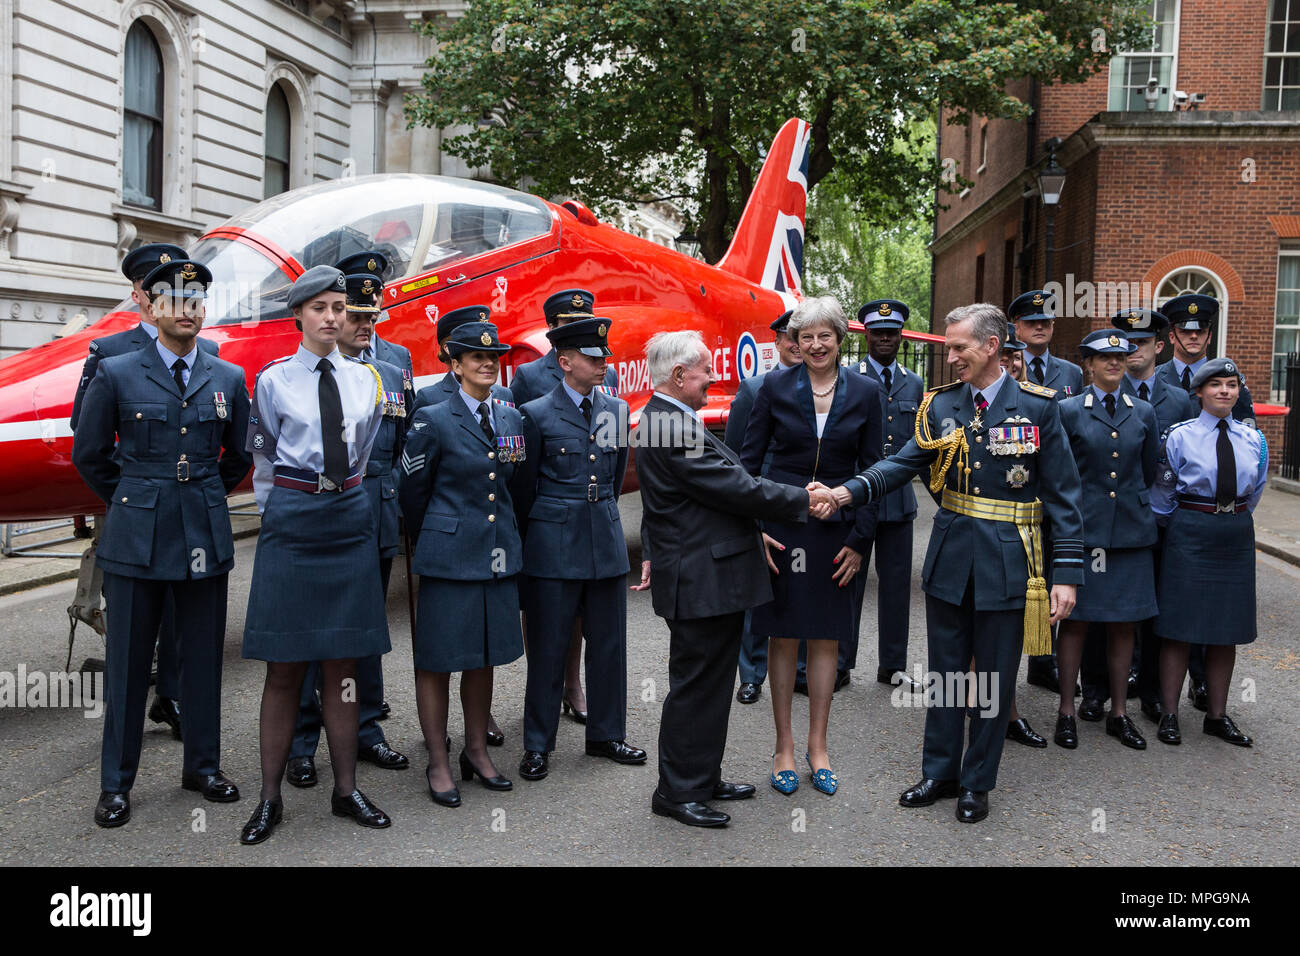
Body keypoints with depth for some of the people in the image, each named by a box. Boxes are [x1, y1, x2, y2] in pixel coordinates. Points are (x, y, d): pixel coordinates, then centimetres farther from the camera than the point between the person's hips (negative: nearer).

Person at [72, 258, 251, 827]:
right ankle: (116, 782, 17)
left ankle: (202, 765, 25)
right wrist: (132, 502, 10)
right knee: (128, 662, 5)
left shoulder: (229, 379, 6)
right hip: (136, 538, -2)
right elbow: (89, 453, 7)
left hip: (205, 539, 2)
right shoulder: (115, 374, -1)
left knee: (203, 657, 10)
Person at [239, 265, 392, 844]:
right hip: (291, 522, -3)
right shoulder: (273, 380, 0)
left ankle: (346, 790, 15)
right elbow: (263, 462, 7)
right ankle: (270, 799, 10)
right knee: (284, 665, 1)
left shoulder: (365, 379, 9)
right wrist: (285, 512, 8)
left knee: (343, 661, 7)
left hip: (348, 520, 3)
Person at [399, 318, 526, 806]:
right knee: (437, 656, 2)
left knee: (484, 654, 13)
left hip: (499, 553, 5)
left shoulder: (511, 417, 9)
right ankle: (438, 762, 13)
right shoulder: (432, 420, -7)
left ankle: (477, 750, 26)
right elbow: (411, 491, 1)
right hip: (450, 555, -5)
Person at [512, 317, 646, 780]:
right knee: (547, 649, 3)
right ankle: (537, 746, 15)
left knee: (609, 644, 11)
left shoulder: (617, 408, 8)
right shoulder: (537, 414, -5)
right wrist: (532, 542, 7)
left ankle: (606, 735, 26)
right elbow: (523, 488, 1)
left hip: (607, 542, 5)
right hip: (554, 549, -4)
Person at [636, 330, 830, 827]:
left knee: (709, 684, 19)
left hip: (707, 576, 11)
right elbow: (737, 488, -20)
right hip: (701, 581, -11)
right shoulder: (674, 426, -21)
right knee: (696, 685, 0)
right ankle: (676, 792, 13)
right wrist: (804, 498, -9)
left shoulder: (666, 419, 13)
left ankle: (703, 778, 31)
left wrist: (752, 532, 14)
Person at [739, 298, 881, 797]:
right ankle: (784, 748, 18)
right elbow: (750, 460, 3)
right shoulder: (775, 386, -1)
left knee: (827, 640, 8)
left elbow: (872, 470, 4)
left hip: (836, 530, 1)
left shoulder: (865, 392, 1)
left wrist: (860, 539, -2)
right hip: (780, 526, -1)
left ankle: (817, 747, 22)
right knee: (784, 638, 5)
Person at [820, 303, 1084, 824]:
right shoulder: (941, 404, 3)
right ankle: (939, 772, 29)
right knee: (944, 672, 14)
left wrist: (1067, 573, -10)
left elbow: (1062, 494, -6)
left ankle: (977, 782, 25)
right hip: (950, 559, 3)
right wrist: (849, 491, -21)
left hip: (1007, 563, -3)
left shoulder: (1038, 407, -7)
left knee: (995, 678, 9)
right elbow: (903, 463, -4)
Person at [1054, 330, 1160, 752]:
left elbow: (1151, 475, 16)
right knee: (1075, 620, 1)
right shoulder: (1068, 412, -1)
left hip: (1130, 531, 3)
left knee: (1124, 623, 8)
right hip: (1081, 528, -3)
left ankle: (1119, 712, 20)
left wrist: (1139, 509, 14)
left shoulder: (1144, 413, 9)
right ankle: (1067, 711, 12)